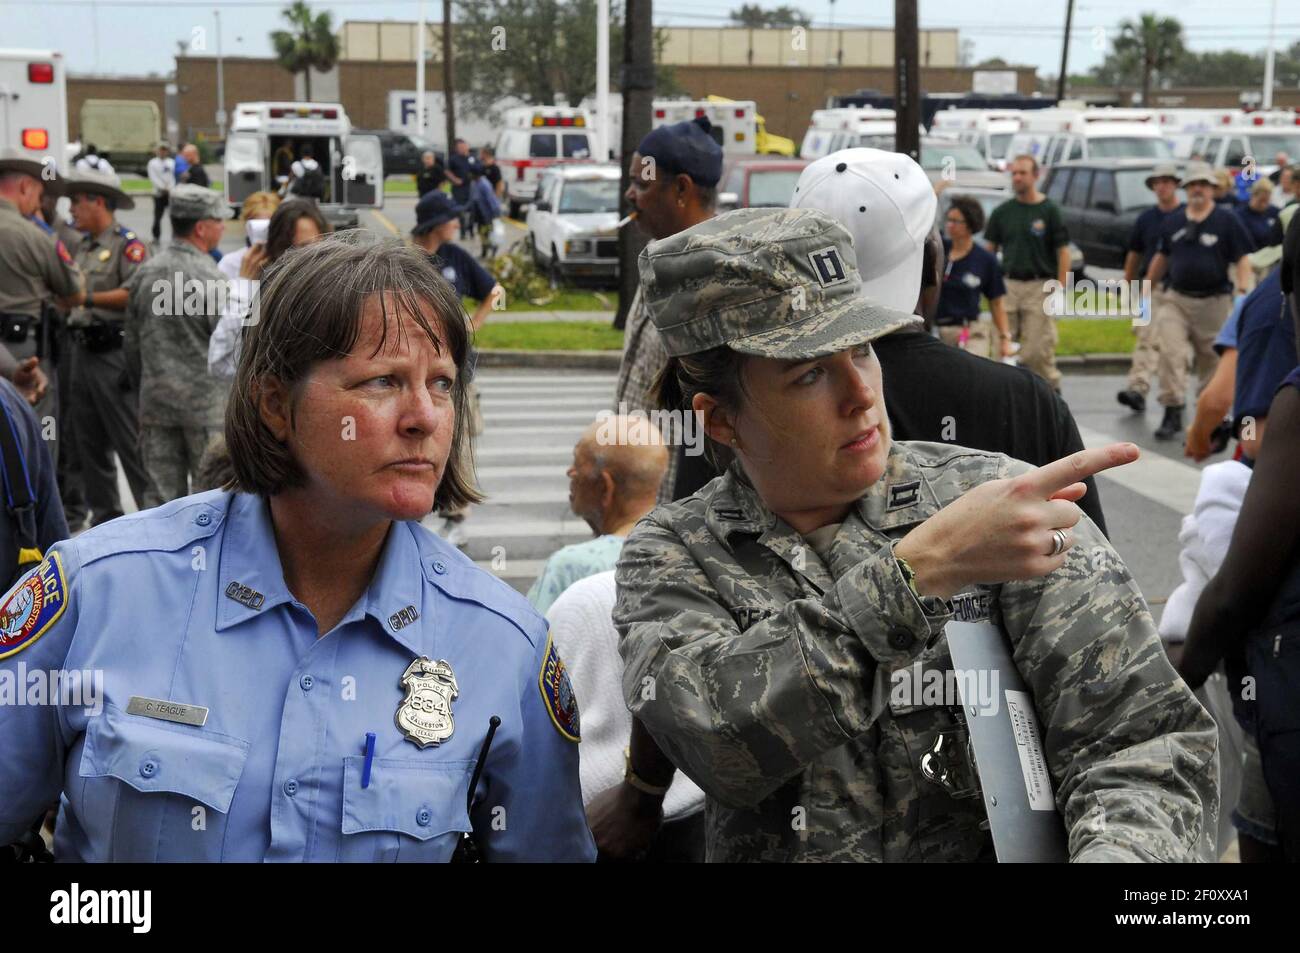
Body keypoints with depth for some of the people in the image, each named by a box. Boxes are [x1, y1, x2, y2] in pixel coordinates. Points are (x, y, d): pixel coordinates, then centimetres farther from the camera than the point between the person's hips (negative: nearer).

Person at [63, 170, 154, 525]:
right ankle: (104, 516, 20)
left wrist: (89, 299, -17)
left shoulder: (127, 244, -9)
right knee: (90, 443, 12)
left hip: (115, 352, -9)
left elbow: (136, 294, -20)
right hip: (83, 349, 9)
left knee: (131, 442, -7)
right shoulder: (83, 246, 17)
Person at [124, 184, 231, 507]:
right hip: (206, 401, -5)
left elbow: (132, 344, 13)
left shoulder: (144, 274, 6)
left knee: (161, 495, 8)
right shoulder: (210, 278, -14)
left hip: (155, 399, 6)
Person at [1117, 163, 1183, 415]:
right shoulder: (1146, 218, 10)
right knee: (1146, 340, -10)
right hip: (1151, 288, 1)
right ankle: (1137, 388, -18)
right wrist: (1128, 285, 13)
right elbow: (1134, 254, 16)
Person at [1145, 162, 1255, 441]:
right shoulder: (1172, 222, 10)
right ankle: (1172, 412, -11)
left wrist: (1243, 292, -14)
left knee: (1211, 360, 8)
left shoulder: (1227, 220, -1)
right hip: (1175, 299, 2)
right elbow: (1161, 258, 21)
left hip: (1214, 301, -2)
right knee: (1169, 353, -13)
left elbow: (1242, 259, -3)